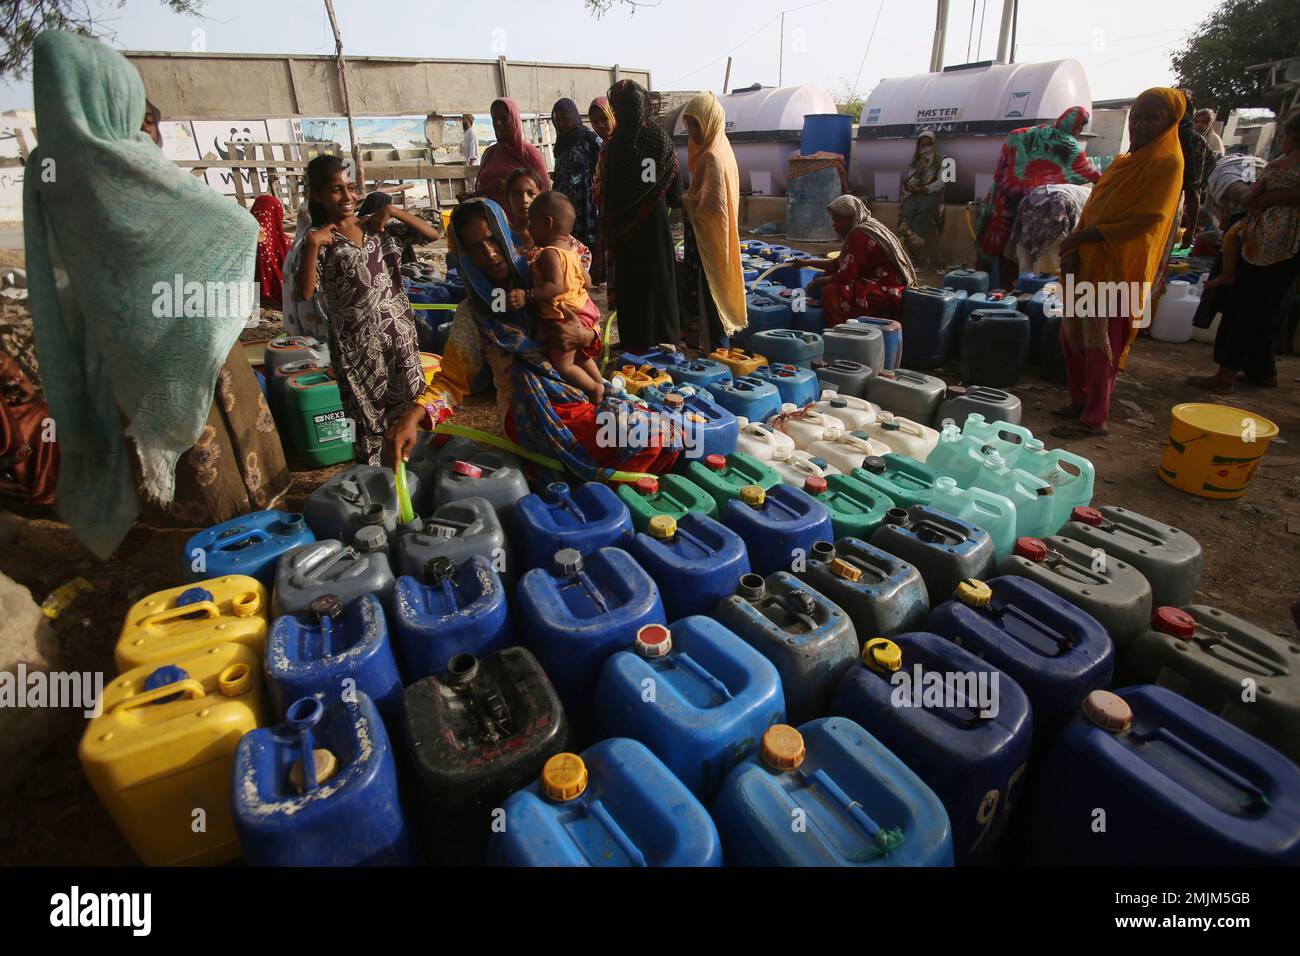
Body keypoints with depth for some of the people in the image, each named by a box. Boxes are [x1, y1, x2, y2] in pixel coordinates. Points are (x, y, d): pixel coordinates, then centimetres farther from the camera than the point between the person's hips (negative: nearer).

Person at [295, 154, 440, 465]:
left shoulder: (376, 225, 7)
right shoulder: (321, 239, -3)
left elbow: (431, 235, 5)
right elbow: (304, 293, -15)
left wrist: (395, 211, -4)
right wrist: (313, 245, -21)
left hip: (399, 330, 4)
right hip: (357, 340, -3)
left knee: (407, 407, 11)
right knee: (368, 415, 6)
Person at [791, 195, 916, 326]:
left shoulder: (859, 234, -18)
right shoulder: (869, 227, 13)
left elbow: (845, 277, -19)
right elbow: (839, 264, 18)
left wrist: (817, 282, -5)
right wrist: (808, 262, 15)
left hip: (887, 294, -11)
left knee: (830, 291, -22)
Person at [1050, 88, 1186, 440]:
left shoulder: (1167, 162, -5)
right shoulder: (1126, 161, 19)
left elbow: (1146, 219, -15)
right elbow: (1094, 208, 13)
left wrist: (1083, 236, -17)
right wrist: (1075, 244, -5)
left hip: (1118, 267, -8)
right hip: (1089, 262, 8)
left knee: (1100, 342, -6)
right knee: (1072, 334, 11)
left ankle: (1094, 418, 1)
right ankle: (1081, 400, 24)